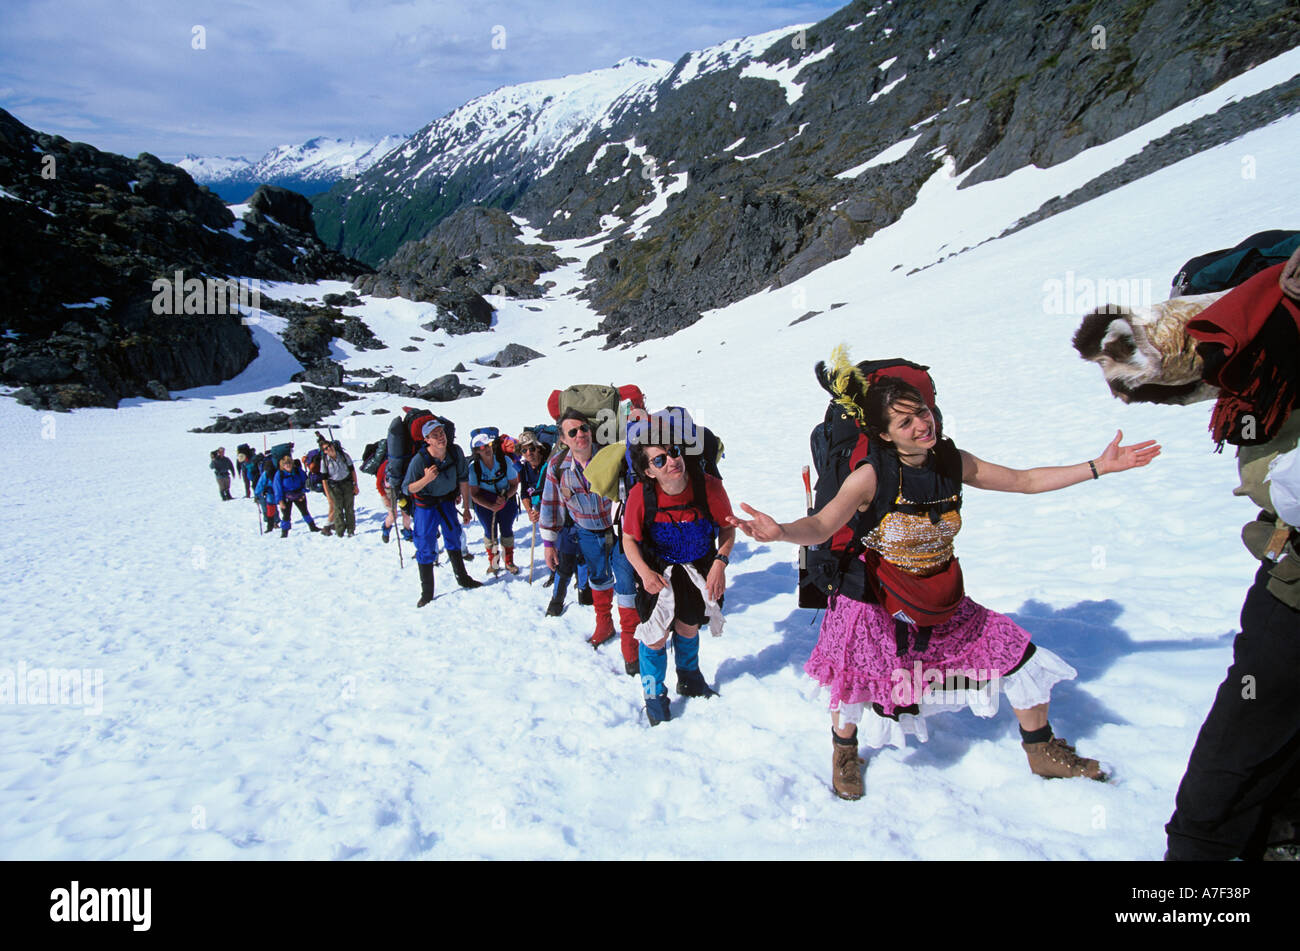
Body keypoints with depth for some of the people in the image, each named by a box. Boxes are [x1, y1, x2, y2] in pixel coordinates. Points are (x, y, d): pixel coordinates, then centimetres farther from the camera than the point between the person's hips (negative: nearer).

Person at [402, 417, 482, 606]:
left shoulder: (455, 452, -15)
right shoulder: (419, 460, -27)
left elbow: (463, 479, -2)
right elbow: (407, 489, -20)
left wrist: (466, 508, 1)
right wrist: (426, 479, -38)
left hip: (448, 502, 4)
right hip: (426, 506, -4)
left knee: (454, 541, 19)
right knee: (426, 549, 0)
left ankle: (463, 578, 38)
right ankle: (427, 593, 13)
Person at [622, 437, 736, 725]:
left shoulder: (709, 487, -26)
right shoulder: (640, 495, -26)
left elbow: (728, 527, -9)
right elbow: (629, 539, -10)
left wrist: (720, 562, -20)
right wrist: (644, 571, -24)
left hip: (699, 571, 2)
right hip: (658, 574, -1)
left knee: (688, 627, 21)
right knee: (656, 636, 2)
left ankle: (689, 677, 52)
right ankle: (654, 694, 30)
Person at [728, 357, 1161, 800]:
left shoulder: (954, 462, -10)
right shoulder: (871, 476, -25)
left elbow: (1024, 480, 4)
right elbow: (820, 527, -35)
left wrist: (1099, 466, 2)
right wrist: (781, 531, -58)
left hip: (942, 597, 5)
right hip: (879, 598, -4)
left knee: (1019, 654, 5)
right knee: (859, 680, 1)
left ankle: (1043, 752, 31)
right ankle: (845, 752, 38)